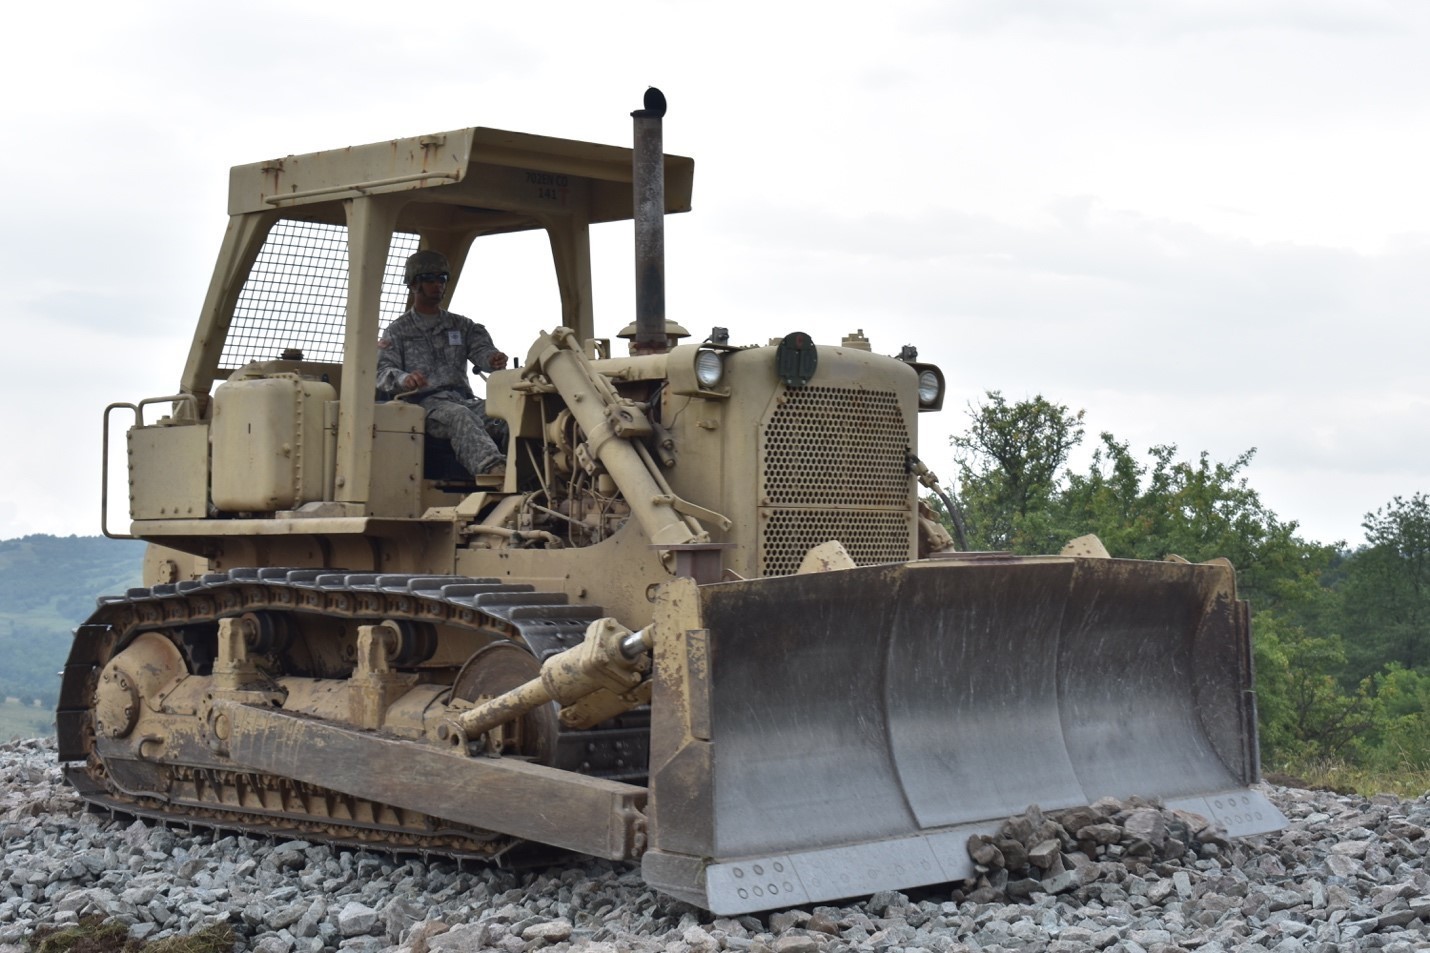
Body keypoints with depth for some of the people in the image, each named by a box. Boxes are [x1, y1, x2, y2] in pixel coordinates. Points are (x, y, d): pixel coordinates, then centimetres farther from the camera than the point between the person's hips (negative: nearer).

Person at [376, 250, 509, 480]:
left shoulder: (461, 325, 28)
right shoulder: (398, 331, 17)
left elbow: (480, 349, 9)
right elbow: (383, 372, 4)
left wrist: (493, 358, -19)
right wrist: (404, 379, -22)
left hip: (464, 399, 3)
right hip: (424, 402, -3)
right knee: (459, 415, -39)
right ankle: (490, 467, -65)